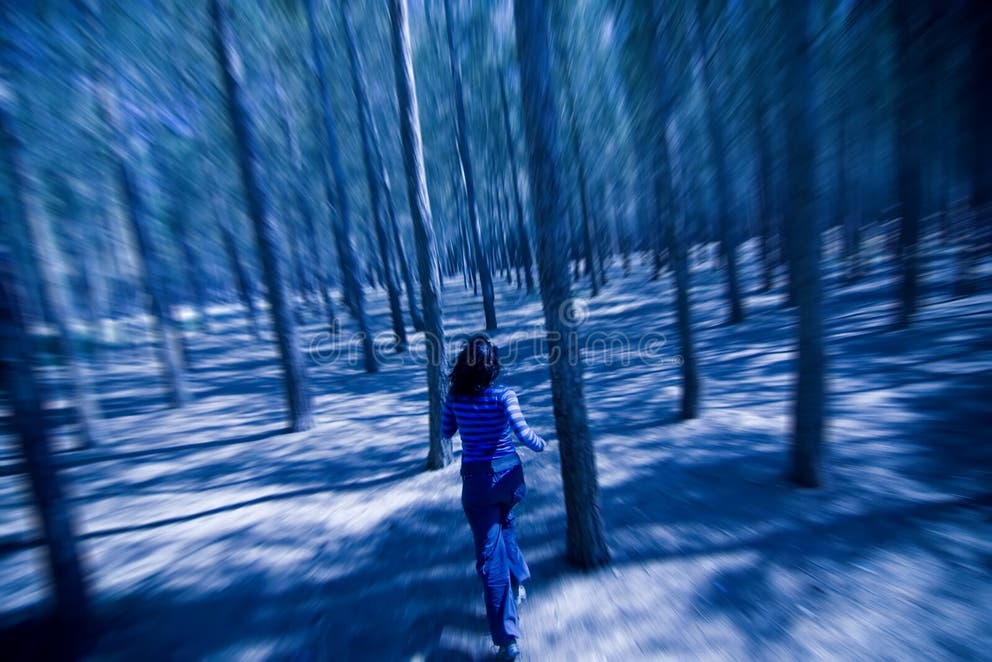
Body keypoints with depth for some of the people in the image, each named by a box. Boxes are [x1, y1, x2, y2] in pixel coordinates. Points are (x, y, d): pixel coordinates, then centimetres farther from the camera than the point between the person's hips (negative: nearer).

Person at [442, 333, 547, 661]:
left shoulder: (454, 396, -10)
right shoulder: (503, 394, -17)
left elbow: (445, 431, 3)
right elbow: (522, 433, -21)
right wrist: (542, 444, -1)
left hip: (476, 478, -1)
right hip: (508, 472, 2)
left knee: (490, 552, 14)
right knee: (504, 527, 33)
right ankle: (518, 582, 52)